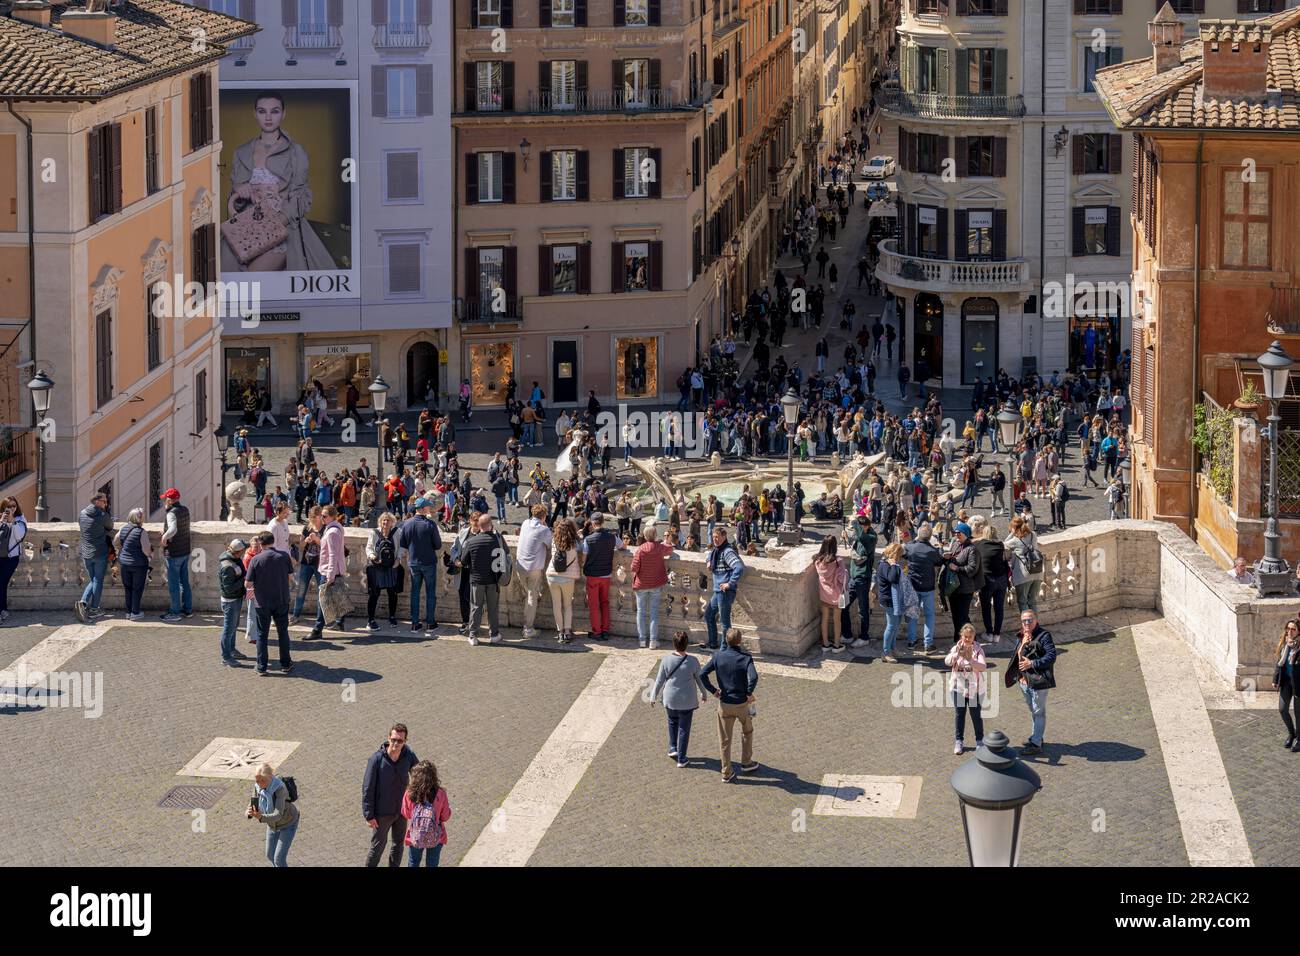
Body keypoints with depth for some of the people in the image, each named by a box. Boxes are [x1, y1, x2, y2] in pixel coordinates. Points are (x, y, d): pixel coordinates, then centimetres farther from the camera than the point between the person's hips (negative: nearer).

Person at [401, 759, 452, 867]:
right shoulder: (440, 794, -20)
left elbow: (405, 815, -3)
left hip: (415, 837, 1)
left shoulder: (409, 794, -17)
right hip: (435, 838, 0)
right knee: (432, 864, 17)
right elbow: (445, 817, -10)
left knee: (413, 863, 21)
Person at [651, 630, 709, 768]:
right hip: (687, 699, -1)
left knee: (673, 721, 29)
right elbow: (700, 679, -3)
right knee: (684, 728, 11)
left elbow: (660, 680, -6)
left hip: (671, 699, 1)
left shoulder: (666, 659, -15)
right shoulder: (692, 662, -17)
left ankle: (673, 748, 27)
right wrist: (704, 694, 16)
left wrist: (654, 696, 9)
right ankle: (681, 759, 17)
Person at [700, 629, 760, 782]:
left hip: (724, 703, 2)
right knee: (747, 731, 26)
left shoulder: (719, 656, -8)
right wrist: (749, 693, -15)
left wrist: (713, 690, -1)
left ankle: (726, 773, 15)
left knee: (725, 740, 11)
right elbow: (753, 677, -31)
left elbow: (702, 674, -12)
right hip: (742, 704, -2)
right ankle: (746, 762, 35)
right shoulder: (745, 658, -15)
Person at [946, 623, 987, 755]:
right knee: (959, 715, 11)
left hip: (974, 688, -1)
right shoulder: (956, 648, -3)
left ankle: (979, 741, 22)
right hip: (958, 687, 1)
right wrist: (957, 653, -38)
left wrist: (969, 659, -38)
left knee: (976, 715, 7)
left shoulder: (978, 650, -7)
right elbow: (947, 661, -20)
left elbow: (983, 666, -22)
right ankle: (959, 741, 24)